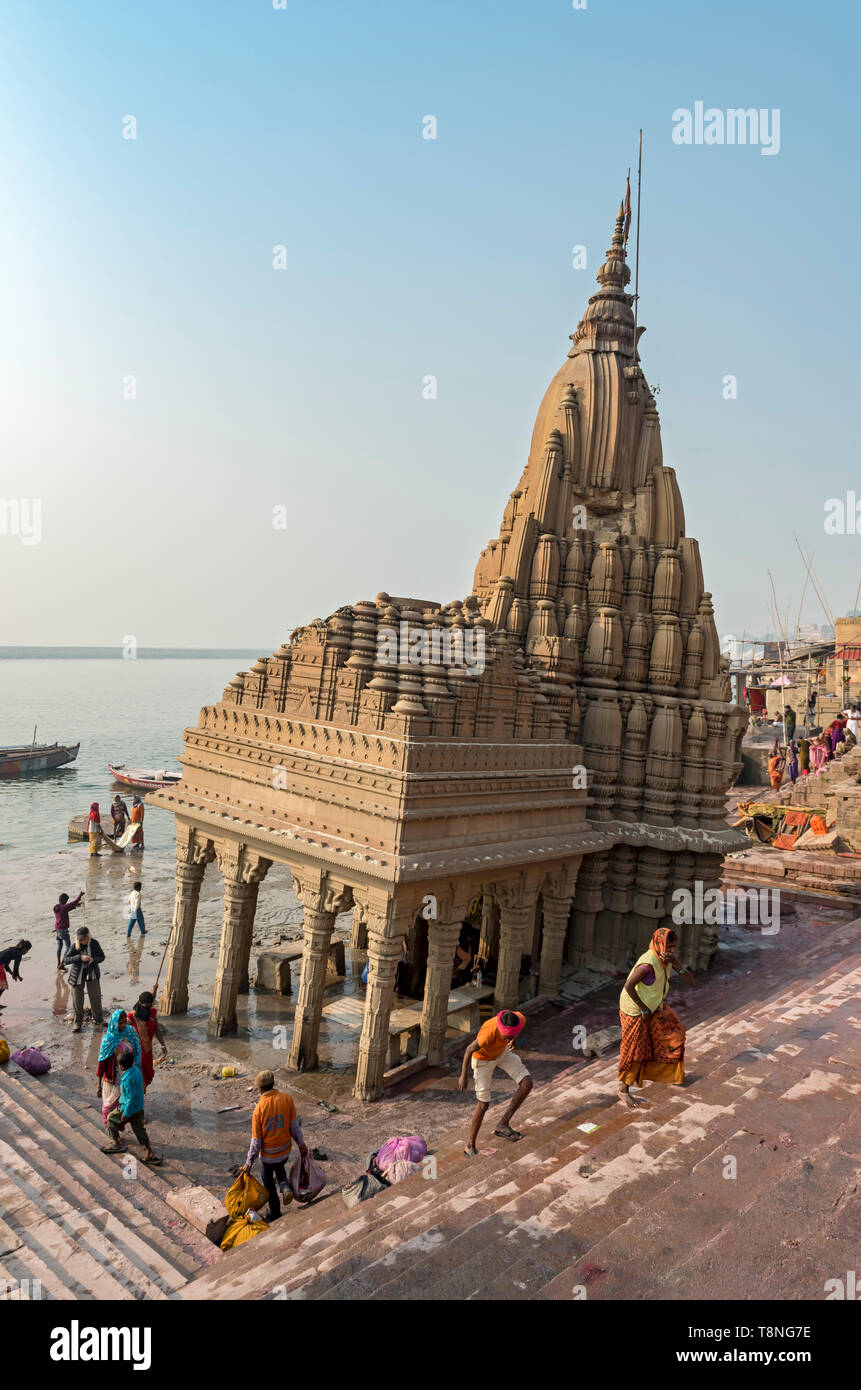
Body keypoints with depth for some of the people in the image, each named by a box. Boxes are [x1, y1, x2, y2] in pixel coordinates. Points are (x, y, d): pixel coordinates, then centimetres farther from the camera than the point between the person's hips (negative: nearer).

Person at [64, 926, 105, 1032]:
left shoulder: (94, 943, -9)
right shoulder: (75, 946, -13)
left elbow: (102, 956, 0)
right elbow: (66, 959, -15)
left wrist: (93, 959, -21)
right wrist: (80, 957, -29)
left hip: (92, 974, 1)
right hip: (77, 974, -1)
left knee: (96, 997, 6)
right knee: (77, 1000, 5)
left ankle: (97, 1019, 26)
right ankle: (78, 1023, 22)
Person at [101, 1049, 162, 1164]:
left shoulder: (128, 1078, -30)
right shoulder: (136, 1069, -6)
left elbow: (131, 1098, -27)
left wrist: (124, 1117, -19)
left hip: (129, 1108, -8)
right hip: (139, 1108, 8)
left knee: (111, 1119, 18)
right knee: (139, 1129, 19)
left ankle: (117, 1144, 32)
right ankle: (150, 1154, 21)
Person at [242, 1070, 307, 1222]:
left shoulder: (259, 1109, -23)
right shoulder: (287, 1098, -16)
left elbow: (256, 1141, -15)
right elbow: (294, 1125, -6)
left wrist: (249, 1162, -3)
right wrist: (301, 1144, 7)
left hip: (268, 1154, -3)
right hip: (285, 1150, 3)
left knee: (269, 1182, 21)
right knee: (279, 1166, 34)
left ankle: (275, 1214, 33)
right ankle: (284, 1184, 7)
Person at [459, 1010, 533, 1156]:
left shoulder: (521, 1020, -30)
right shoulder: (489, 1033, -42)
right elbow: (470, 1050, -24)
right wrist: (463, 1076, -13)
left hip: (502, 1052, 5)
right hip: (483, 1059, -5)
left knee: (527, 1083, -10)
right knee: (483, 1104, -2)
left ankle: (503, 1124, 2)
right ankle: (471, 1145, 20)